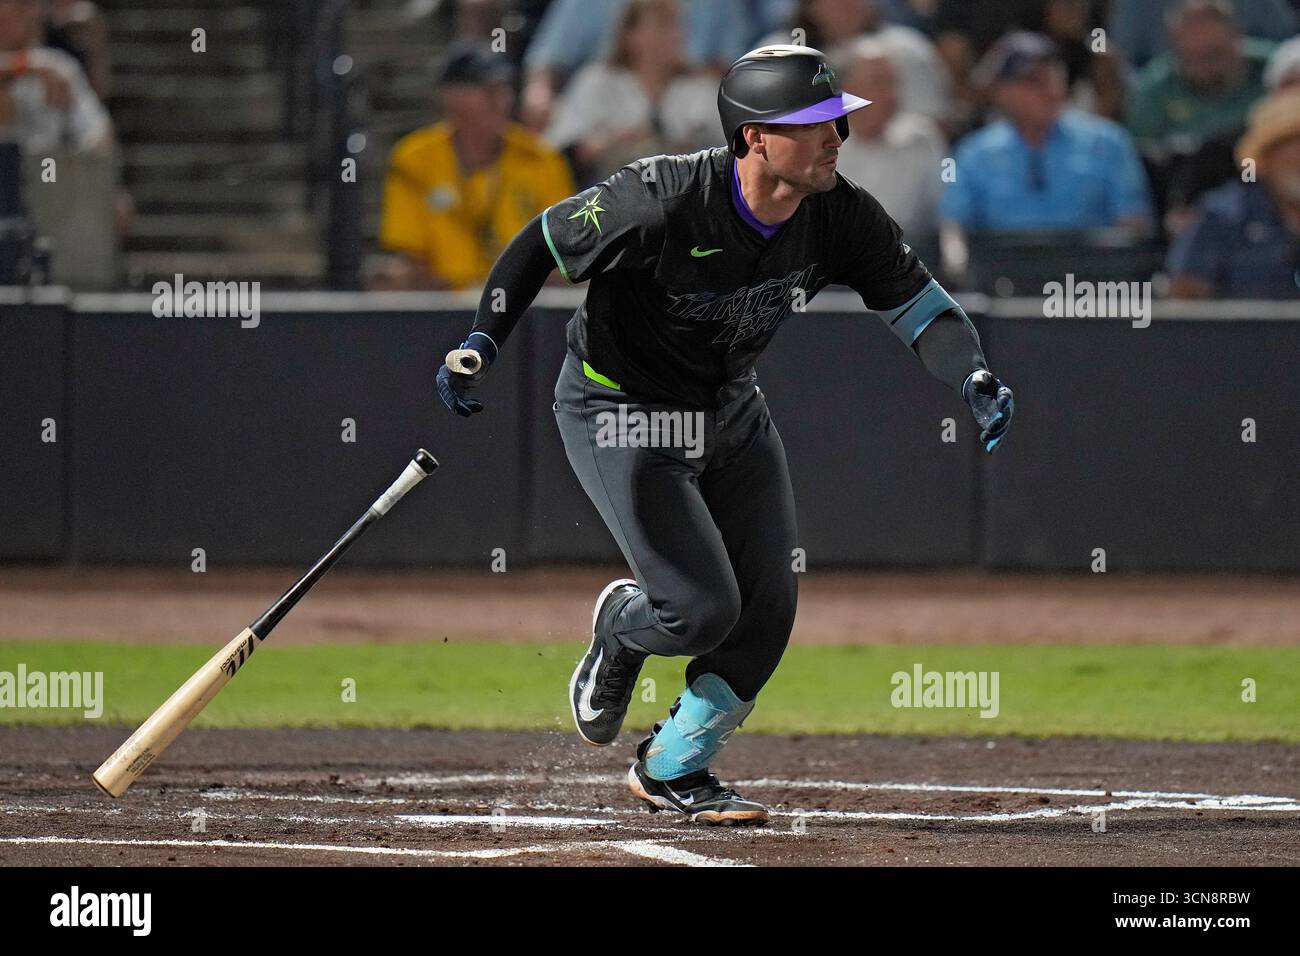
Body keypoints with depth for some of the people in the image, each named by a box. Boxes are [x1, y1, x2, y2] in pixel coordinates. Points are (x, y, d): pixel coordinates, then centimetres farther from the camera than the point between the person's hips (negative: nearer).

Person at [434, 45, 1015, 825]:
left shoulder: (842, 217, -16)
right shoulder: (664, 201, -31)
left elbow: (922, 307, -11)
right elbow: (545, 242, -16)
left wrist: (973, 378, -31)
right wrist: (483, 341, -24)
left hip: (732, 412, 6)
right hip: (621, 414, -6)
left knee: (766, 610, 3)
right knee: (702, 609, -14)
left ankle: (674, 769, 24)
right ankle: (622, 627, 24)